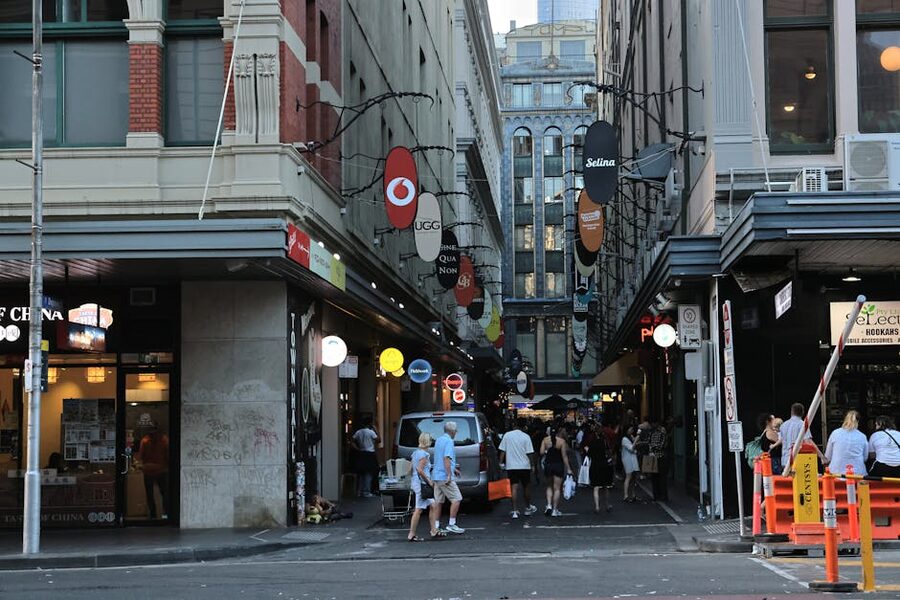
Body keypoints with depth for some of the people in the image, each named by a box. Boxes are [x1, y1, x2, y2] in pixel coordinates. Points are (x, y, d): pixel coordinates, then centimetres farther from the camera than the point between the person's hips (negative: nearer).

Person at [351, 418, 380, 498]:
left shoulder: (358, 432, 5)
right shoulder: (371, 432, -11)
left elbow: (352, 442, 1)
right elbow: (378, 440, -5)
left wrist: (357, 449, 3)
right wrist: (375, 430, 1)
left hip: (361, 454, 5)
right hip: (369, 454, -5)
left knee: (361, 474, 12)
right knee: (369, 474, 0)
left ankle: (360, 491, 14)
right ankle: (366, 492, -1)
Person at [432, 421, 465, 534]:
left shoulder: (439, 440, 17)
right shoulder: (449, 441, -13)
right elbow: (447, 458, -22)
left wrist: (453, 469, 36)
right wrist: (449, 475, -24)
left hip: (436, 475, 9)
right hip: (444, 476, -9)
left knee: (438, 501, 10)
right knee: (456, 499, -4)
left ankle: (436, 526, 10)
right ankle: (451, 524, -5)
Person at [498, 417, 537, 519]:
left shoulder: (507, 435, 0)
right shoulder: (526, 437, -5)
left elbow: (502, 451, 1)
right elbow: (530, 453, -5)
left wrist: (501, 463, 9)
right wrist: (532, 465, 4)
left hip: (511, 466, 1)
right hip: (524, 466, -1)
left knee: (514, 488, -2)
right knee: (526, 487, 15)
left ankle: (515, 511, -10)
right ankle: (528, 508, 29)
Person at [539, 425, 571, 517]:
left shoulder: (545, 440, -2)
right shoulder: (562, 441, -8)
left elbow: (541, 452, -8)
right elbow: (564, 456, -9)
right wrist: (568, 468, -5)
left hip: (548, 465, 2)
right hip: (558, 465, -2)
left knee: (549, 487, 19)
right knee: (557, 488, 4)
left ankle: (549, 505, 0)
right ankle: (555, 510, 3)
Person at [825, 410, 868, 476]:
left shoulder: (835, 433, 2)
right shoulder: (862, 436, 3)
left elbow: (828, 457, 9)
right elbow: (865, 458, 15)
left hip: (837, 471, 0)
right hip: (857, 472, 1)